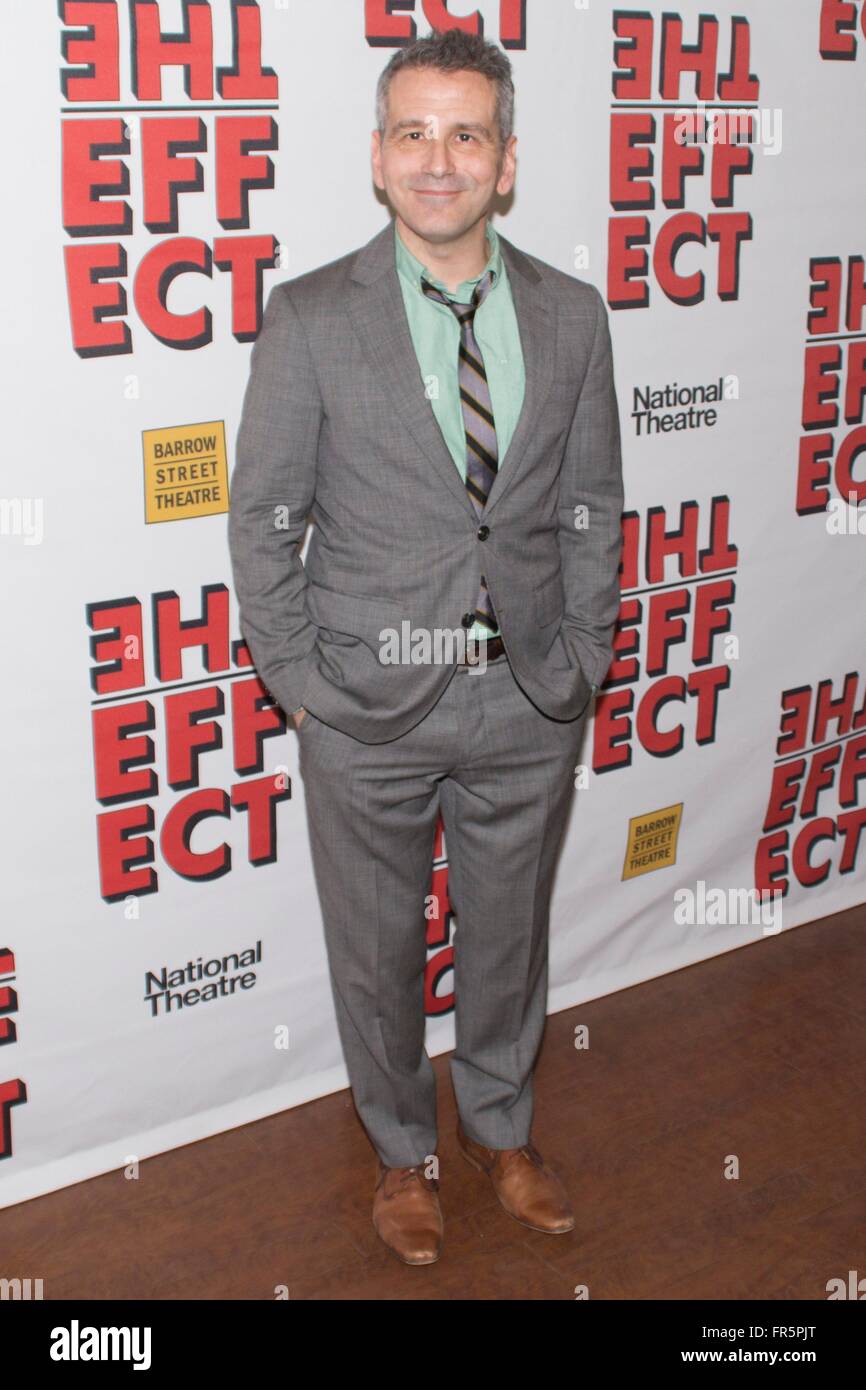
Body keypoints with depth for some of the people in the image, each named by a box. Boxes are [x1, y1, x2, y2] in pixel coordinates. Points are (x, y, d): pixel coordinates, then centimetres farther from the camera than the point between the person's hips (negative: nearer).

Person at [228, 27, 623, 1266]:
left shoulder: (572, 315, 1)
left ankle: (502, 1131, 45)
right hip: (370, 707, -2)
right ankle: (404, 1153, 40)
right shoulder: (310, 317, -8)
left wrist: (579, 663, 1)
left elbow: (593, 510, 6)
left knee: (509, 932, 19)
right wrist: (300, 682, -7)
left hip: (529, 703, 2)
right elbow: (263, 521, -4)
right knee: (378, 947, 14)